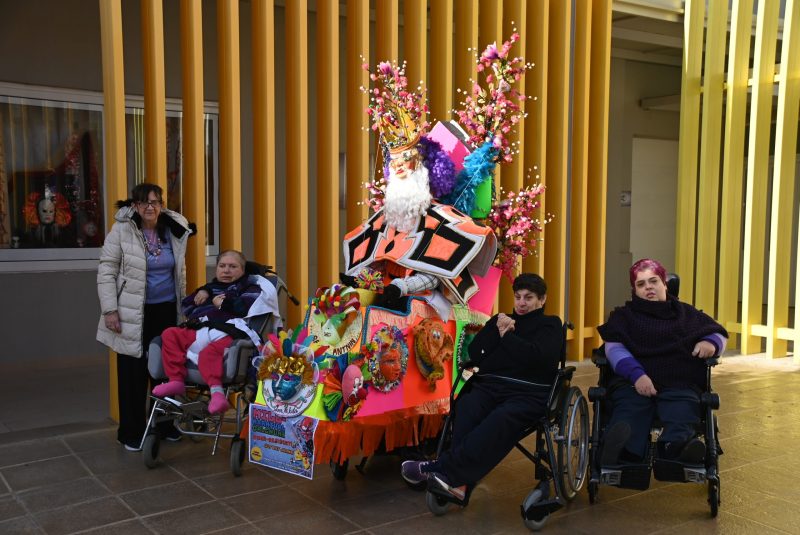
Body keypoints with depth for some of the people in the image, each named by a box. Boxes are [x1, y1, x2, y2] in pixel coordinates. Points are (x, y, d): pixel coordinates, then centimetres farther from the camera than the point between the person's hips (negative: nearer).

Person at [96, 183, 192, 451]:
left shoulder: (174, 232, 5)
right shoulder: (122, 230, -7)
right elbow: (106, 272, -7)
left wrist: (184, 307, 14)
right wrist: (109, 310, -13)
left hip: (166, 310, 4)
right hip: (133, 313, -4)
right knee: (133, 372, 3)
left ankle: (164, 424, 27)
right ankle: (131, 432, 17)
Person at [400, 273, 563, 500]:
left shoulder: (550, 325, 16)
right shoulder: (500, 320, 29)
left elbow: (538, 357, -6)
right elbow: (475, 355, 16)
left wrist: (507, 337, 3)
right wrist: (498, 331, 4)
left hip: (528, 393, -4)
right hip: (489, 387, 4)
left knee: (501, 418, -38)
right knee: (466, 409, -32)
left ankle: (444, 466, -45)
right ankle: (459, 481, -44)